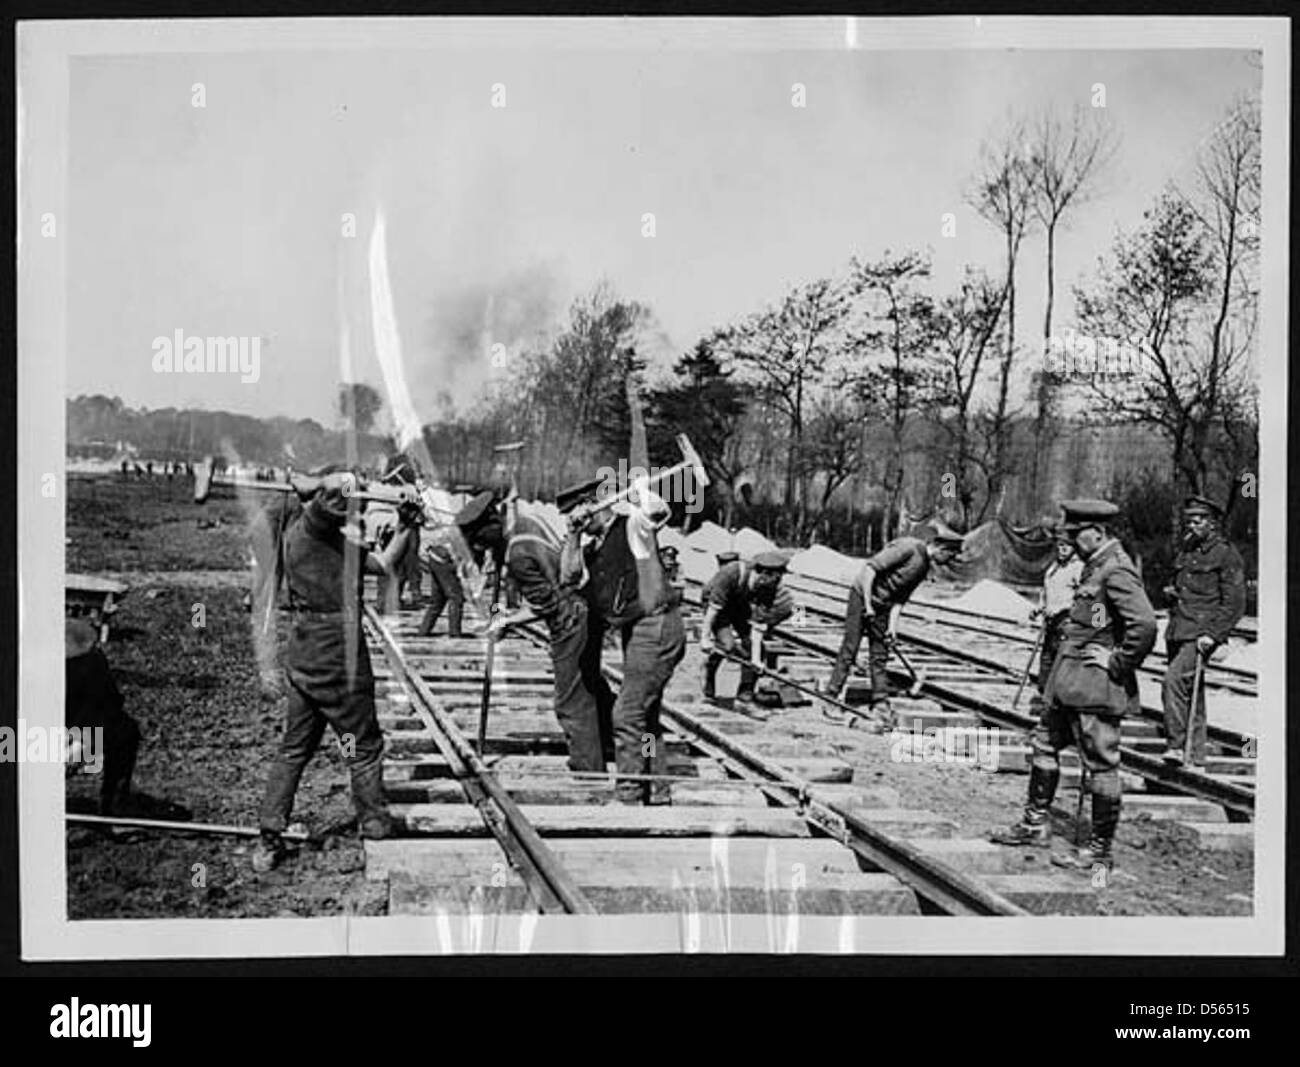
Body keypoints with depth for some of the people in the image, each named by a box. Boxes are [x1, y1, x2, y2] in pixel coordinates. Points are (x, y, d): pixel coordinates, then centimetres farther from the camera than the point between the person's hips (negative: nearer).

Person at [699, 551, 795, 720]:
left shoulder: (768, 588, -22)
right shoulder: (731, 573, -35)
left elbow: (758, 622, -21)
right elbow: (714, 607, -29)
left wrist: (755, 657, -24)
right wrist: (705, 637, -26)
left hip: (742, 607, 5)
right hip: (717, 605, -5)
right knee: (727, 645, -26)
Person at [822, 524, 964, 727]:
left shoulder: (925, 567, 5)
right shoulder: (908, 547, -21)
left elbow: (901, 597, 7)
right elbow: (869, 568, -23)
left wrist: (893, 624, -4)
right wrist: (868, 604, -22)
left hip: (882, 605, 7)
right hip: (862, 595, -7)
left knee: (880, 657, 4)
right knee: (849, 650, -6)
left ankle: (881, 705, 7)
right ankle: (830, 697, 2)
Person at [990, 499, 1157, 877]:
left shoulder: (1117, 571, -19)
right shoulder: (1095, 566, 12)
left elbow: (1145, 623, -29)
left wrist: (1119, 666, -19)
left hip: (1096, 684, -11)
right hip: (1071, 681, 11)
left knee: (1100, 764, 0)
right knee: (1044, 743, 18)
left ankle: (1101, 850, 10)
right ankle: (1036, 824, 30)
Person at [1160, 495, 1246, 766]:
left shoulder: (1227, 556, -4)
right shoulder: (1185, 553, 19)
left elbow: (1235, 603, -9)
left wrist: (1212, 634, -17)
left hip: (1202, 634, -8)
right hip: (1177, 632, 8)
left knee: (1174, 678, -25)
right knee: (1189, 694, 10)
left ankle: (1177, 745, -23)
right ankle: (1195, 755, 18)